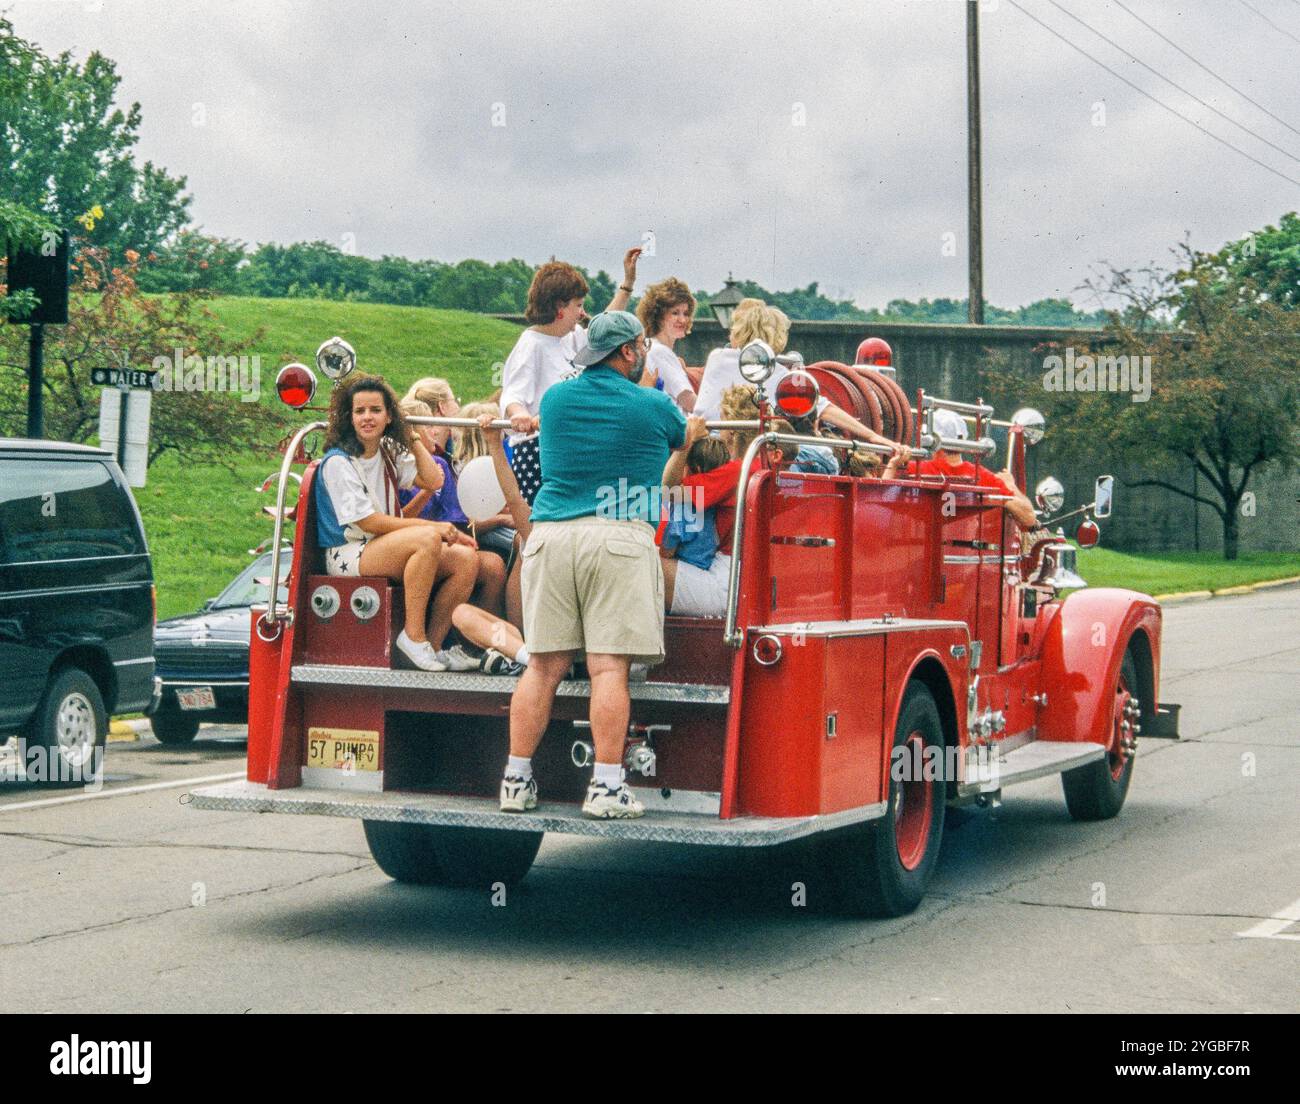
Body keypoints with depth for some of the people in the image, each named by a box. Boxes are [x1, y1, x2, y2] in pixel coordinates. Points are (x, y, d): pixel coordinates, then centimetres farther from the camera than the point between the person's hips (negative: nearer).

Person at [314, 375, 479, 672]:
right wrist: (431, 526, -15)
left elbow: (433, 481, 3)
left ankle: (434, 644, -12)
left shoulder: (390, 452, 14)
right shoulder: (338, 462, -10)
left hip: (387, 551, 8)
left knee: (465, 559, -13)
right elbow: (369, 523, -15)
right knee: (428, 539, -33)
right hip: (348, 556, -8)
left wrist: (412, 438, 7)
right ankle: (414, 635, -28)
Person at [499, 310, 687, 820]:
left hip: (550, 533, 4)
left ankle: (517, 781, 7)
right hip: (619, 537, -4)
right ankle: (605, 787, -7)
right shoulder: (653, 407, 4)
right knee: (609, 666, -5)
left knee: (544, 664, 6)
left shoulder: (555, 399, 15)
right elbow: (686, 437, 25)